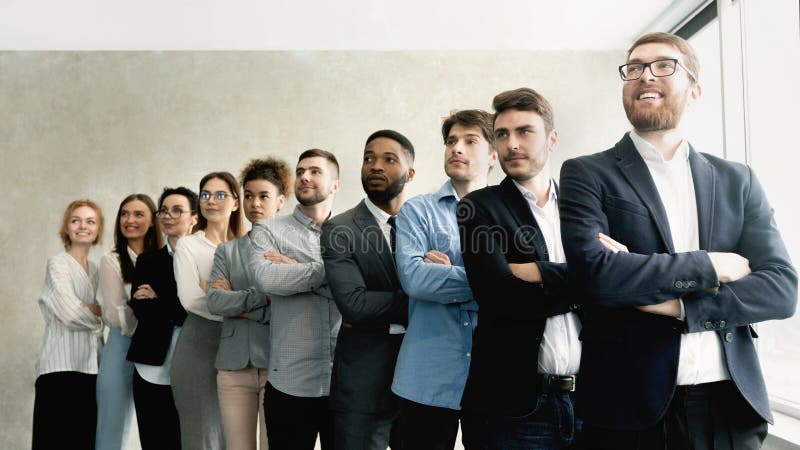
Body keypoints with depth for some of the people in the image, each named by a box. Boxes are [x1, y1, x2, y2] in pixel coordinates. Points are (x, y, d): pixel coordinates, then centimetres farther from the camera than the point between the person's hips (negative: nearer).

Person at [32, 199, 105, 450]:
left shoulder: (95, 270, 17)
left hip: (91, 367, 6)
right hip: (62, 368, -6)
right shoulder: (58, 264, -2)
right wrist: (106, 309, -1)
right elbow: (71, 313, -15)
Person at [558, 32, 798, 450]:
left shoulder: (737, 180, 8)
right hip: (633, 404, -3)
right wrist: (708, 266, -9)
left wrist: (675, 305, -14)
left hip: (731, 403, 3)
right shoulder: (587, 174, -2)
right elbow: (596, 273, -18)